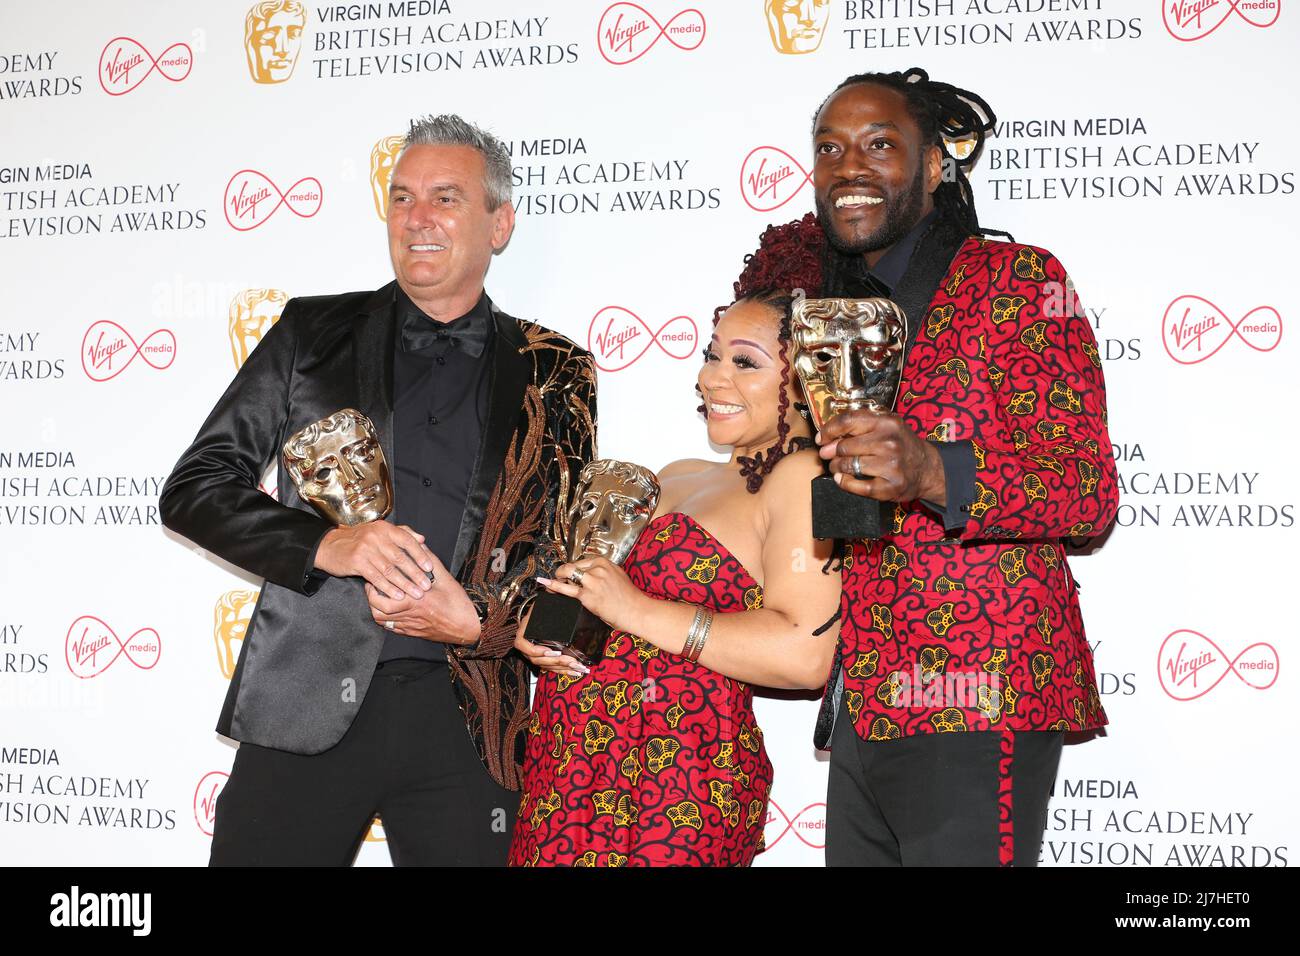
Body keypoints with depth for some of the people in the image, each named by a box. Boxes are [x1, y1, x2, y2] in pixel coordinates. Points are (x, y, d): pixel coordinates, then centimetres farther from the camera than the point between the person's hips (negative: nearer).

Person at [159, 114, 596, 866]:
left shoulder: (553, 374, 8)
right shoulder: (316, 334, 7)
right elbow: (193, 489, 5)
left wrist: (478, 622, -9)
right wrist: (325, 544, -12)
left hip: (467, 720, 0)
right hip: (309, 707, 0)